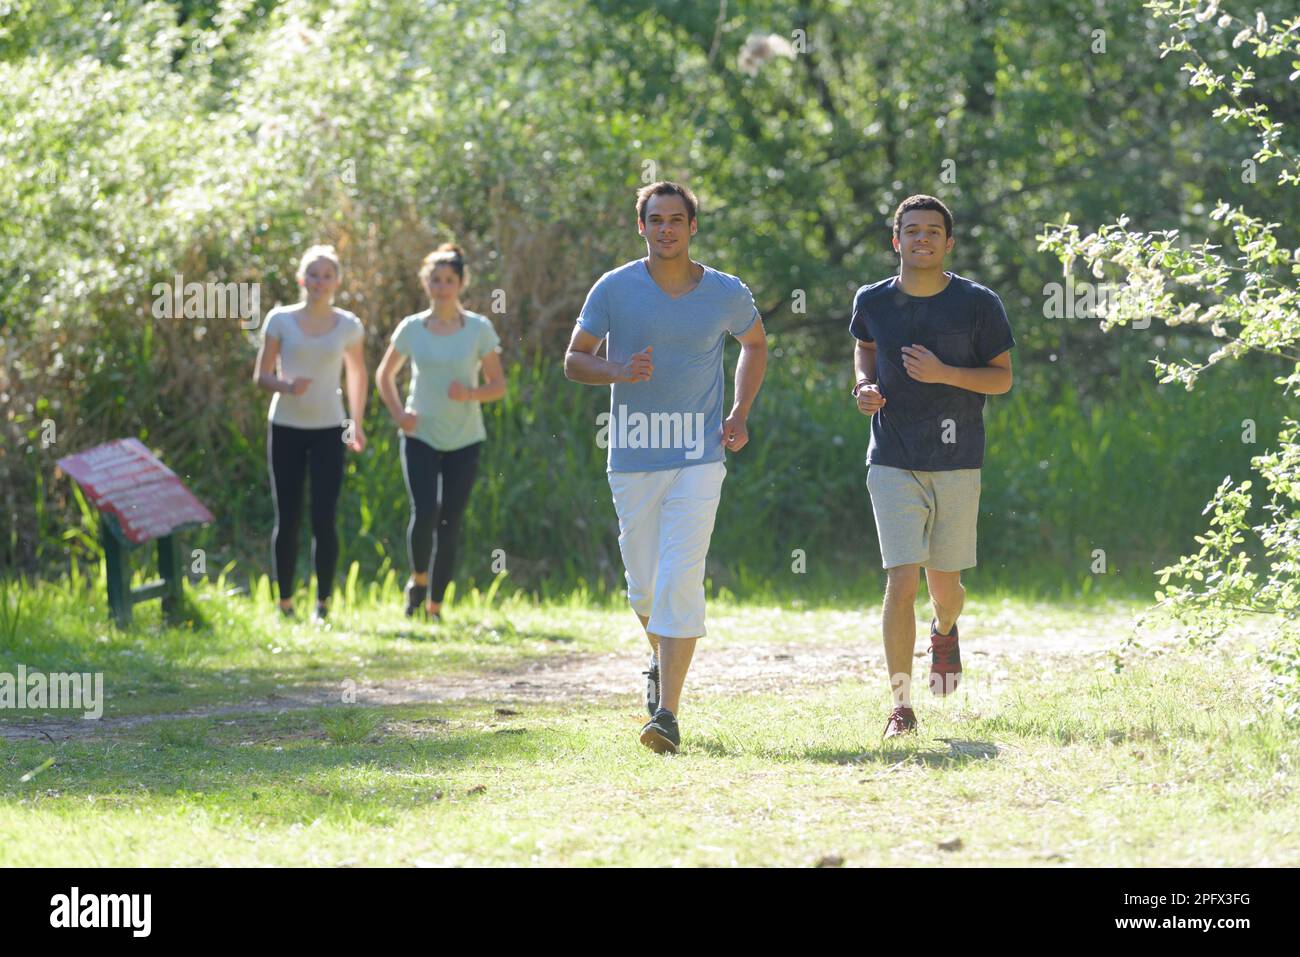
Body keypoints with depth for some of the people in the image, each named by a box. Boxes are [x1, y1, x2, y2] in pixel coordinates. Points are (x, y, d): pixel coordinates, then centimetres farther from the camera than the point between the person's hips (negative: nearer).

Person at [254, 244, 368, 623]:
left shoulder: (348, 326, 3)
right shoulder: (280, 321, -1)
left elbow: (358, 375, 17)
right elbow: (261, 376, 1)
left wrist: (357, 423, 10)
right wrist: (287, 386, -20)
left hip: (328, 430, 0)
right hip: (286, 428, 0)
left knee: (324, 519, -7)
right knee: (287, 519, 1)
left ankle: (323, 604, 1)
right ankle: (285, 603, 8)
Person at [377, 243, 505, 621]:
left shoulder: (479, 329, 0)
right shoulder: (412, 328, 3)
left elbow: (499, 384, 3)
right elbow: (385, 374, 16)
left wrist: (471, 394, -18)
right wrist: (398, 413, 0)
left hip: (464, 440, 0)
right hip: (420, 436, 0)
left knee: (450, 523, 0)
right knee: (424, 513, -17)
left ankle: (435, 605, 11)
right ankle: (419, 579, 10)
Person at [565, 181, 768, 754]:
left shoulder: (727, 294, 2)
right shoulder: (614, 289, -1)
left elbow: (755, 344, 21)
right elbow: (574, 360, 4)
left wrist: (740, 415, 8)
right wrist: (618, 372, -17)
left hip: (698, 458, -1)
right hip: (633, 459, 1)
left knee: (680, 579, -14)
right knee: (644, 583, 10)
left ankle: (667, 713, -16)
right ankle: (662, 659, 44)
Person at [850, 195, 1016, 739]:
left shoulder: (978, 305, -5)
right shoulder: (873, 302, 1)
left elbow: (1003, 378, 0)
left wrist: (944, 374, -17)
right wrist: (865, 385, 1)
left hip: (957, 464, 0)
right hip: (894, 464, 0)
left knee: (944, 584, 8)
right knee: (901, 581, -12)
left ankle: (945, 632, 46)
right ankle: (900, 705, -6)